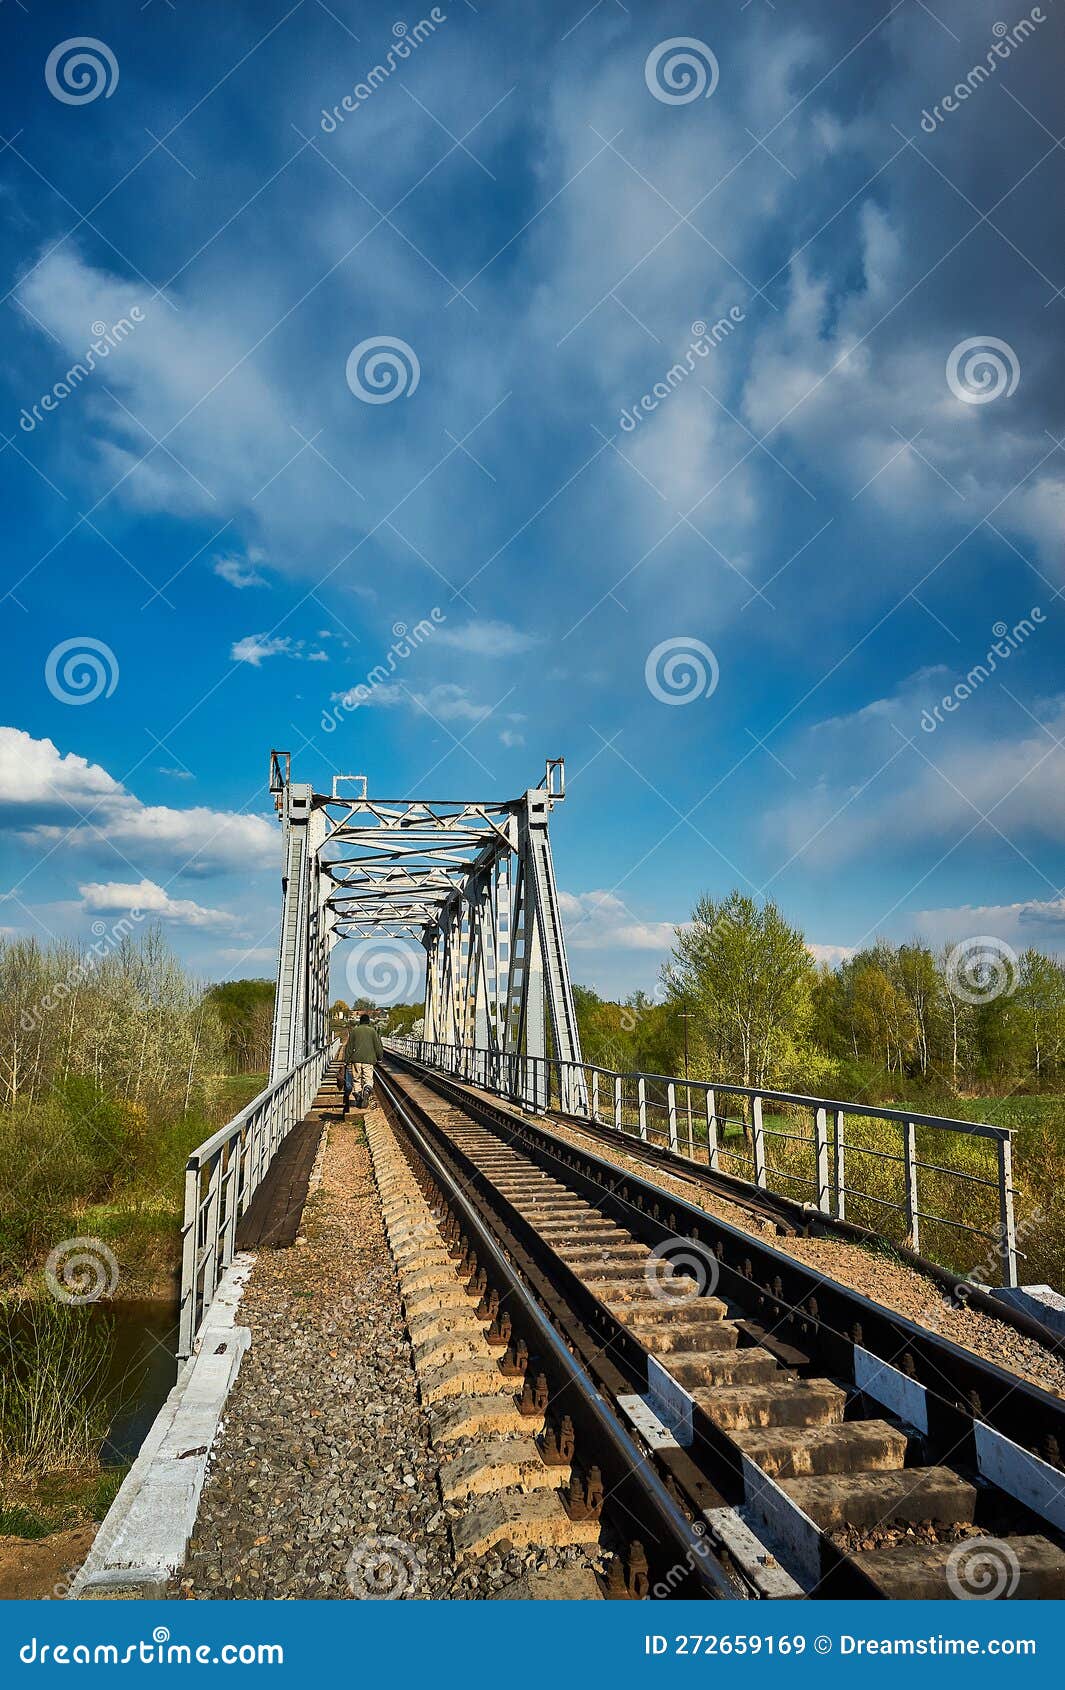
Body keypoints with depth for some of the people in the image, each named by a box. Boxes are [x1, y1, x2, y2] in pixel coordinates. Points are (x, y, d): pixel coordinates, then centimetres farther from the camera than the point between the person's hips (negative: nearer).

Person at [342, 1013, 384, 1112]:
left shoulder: (354, 1031, 7)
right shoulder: (373, 1031, 5)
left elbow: (349, 1046, 7)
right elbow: (377, 1046, 5)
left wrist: (347, 1060, 12)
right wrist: (379, 1057, 18)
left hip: (356, 1059, 1)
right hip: (368, 1059, -1)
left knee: (357, 1079, 10)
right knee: (368, 1079, 1)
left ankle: (358, 1097, 4)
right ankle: (367, 1090, -28)